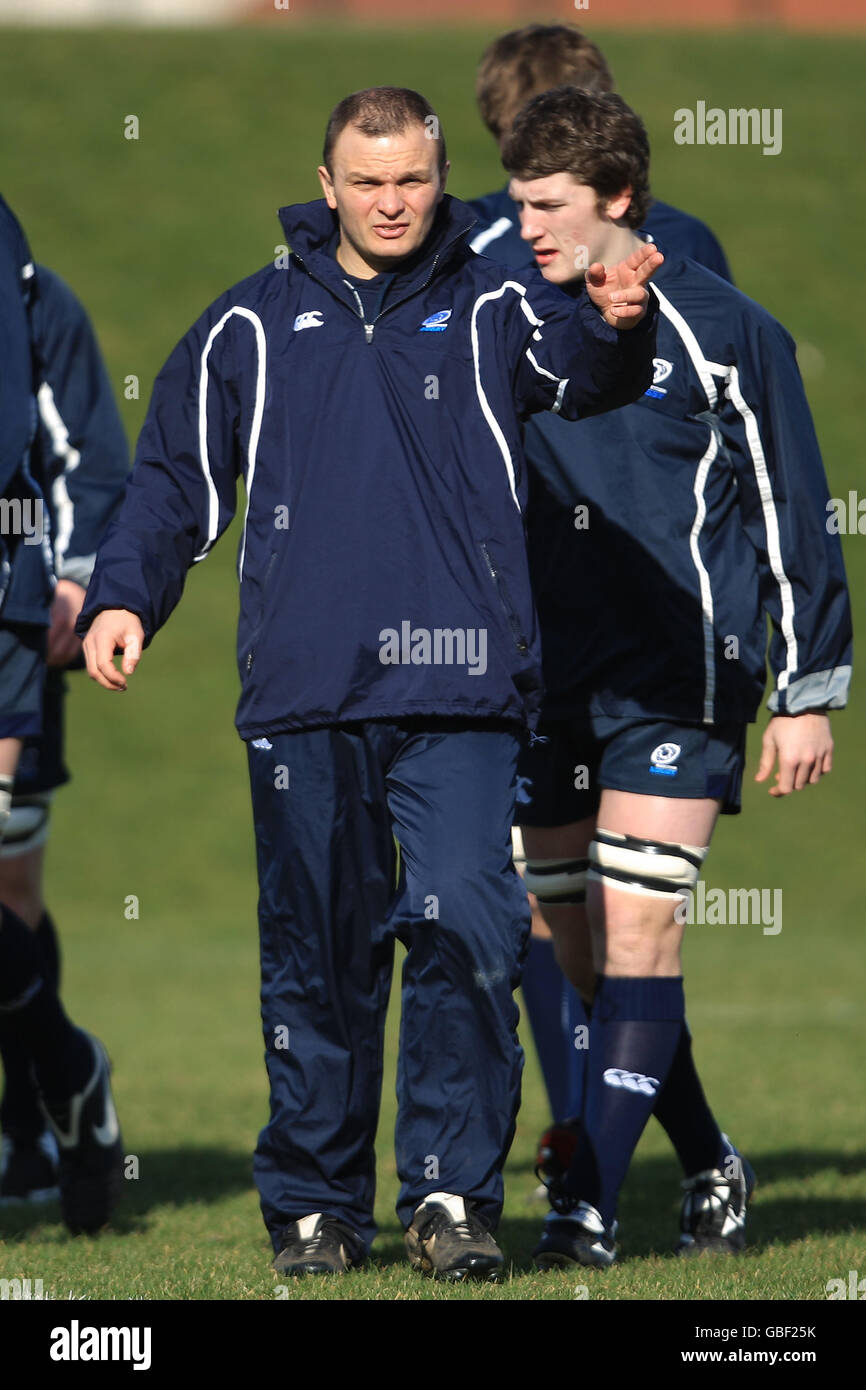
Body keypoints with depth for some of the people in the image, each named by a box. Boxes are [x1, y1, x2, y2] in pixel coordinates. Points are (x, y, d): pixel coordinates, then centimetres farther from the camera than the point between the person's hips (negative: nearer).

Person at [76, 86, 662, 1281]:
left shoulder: (489, 309, 8)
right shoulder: (253, 327, 13)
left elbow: (580, 370, -12)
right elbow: (177, 479, 19)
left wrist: (615, 326, -36)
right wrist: (123, 597, 4)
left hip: (459, 699, -2)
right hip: (302, 693, 2)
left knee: (467, 935, -14)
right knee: (317, 958, 5)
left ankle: (452, 1190, -6)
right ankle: (316, 1205, 15)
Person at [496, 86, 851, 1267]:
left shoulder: (720, 331, -4)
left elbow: (793, 515, 0)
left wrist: (809, 694, -2)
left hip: (676, 685, -5)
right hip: (544, 680, 5)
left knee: (636, 937, -12)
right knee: (585, 952, 6)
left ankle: (589, 1209, -12)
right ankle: (711, 1171, 22)